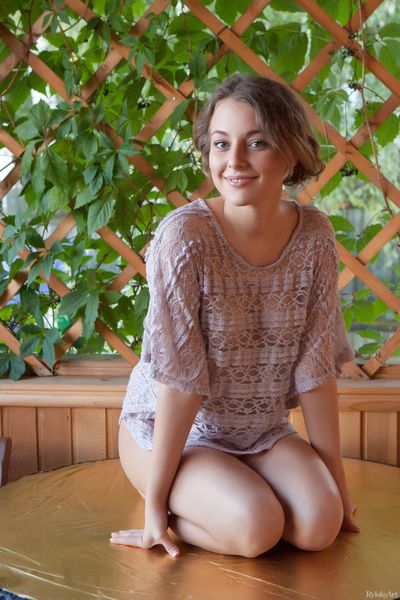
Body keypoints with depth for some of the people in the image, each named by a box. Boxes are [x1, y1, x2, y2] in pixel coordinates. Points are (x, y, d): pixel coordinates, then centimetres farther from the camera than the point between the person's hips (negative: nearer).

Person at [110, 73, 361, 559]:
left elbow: (315, 366, -5)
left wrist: (337, 482, -2)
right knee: (256, 526, -26)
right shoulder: (185, 234, -22)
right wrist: (154, 500, -17)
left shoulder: (313, 236, -9)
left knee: (320, 524, -18)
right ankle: (177, 508, 5)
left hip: (261, 433, 4)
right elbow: (179, 376, -22)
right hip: (169, 432, -4)